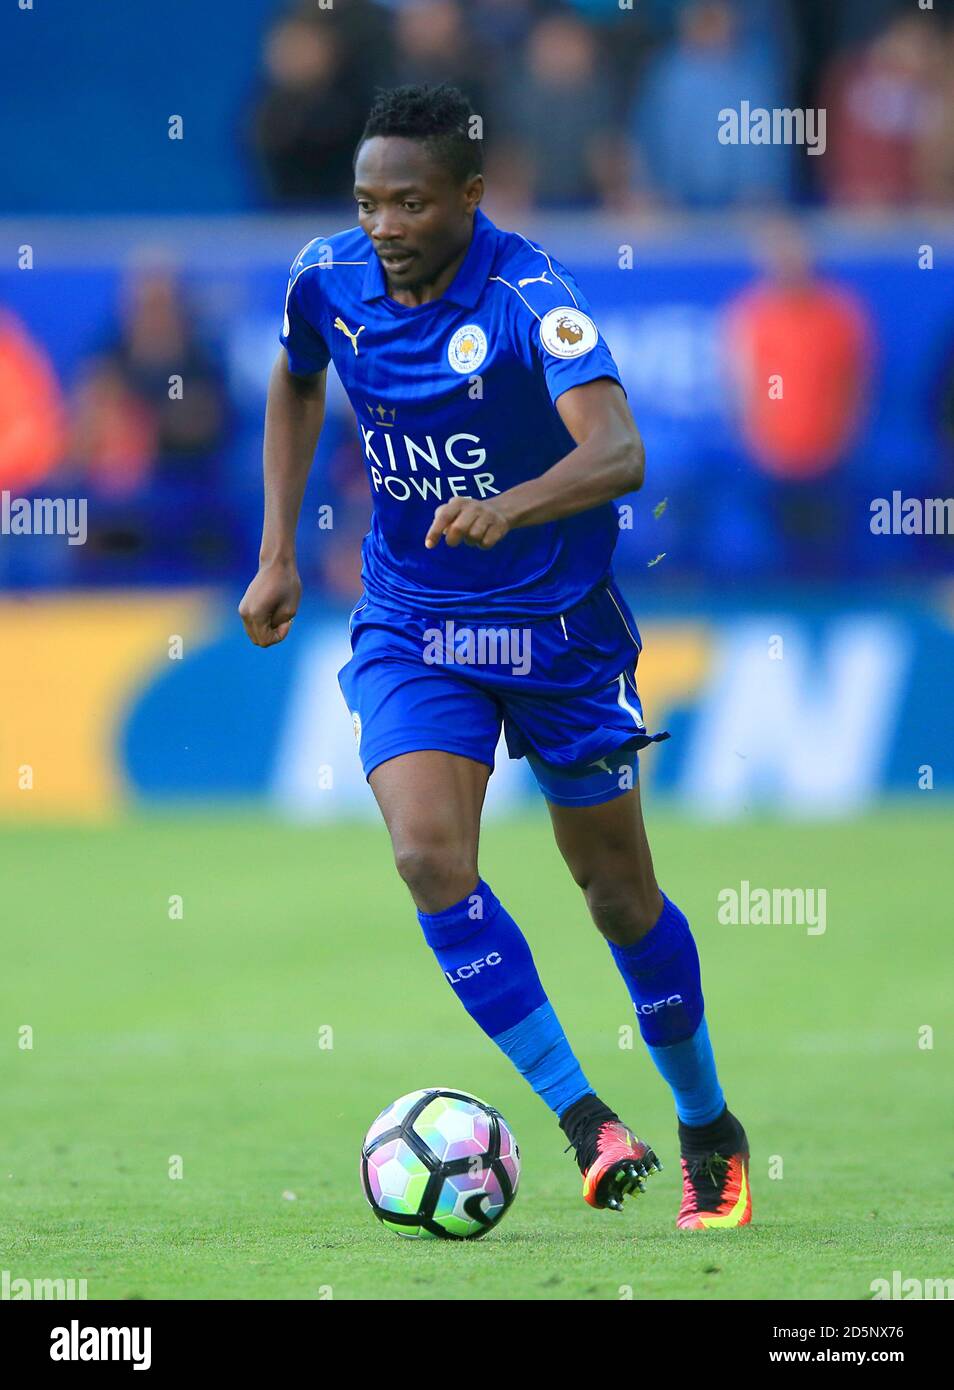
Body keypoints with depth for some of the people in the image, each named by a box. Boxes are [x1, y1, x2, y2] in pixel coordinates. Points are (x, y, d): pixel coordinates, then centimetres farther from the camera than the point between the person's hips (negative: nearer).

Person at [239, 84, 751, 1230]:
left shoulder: (530, 298, -23)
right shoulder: (329, 279, -7)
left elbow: (618, 453, -38)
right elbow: (295, 385, 17)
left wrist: (506, 509, -56)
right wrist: (278, 555, 12)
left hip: (559, 621, -3)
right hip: (410, 628, 3)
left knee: (616, 889, 8)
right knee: (430, 855, -21)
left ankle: (708, 1129, 31)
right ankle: (585, 1121, -16)